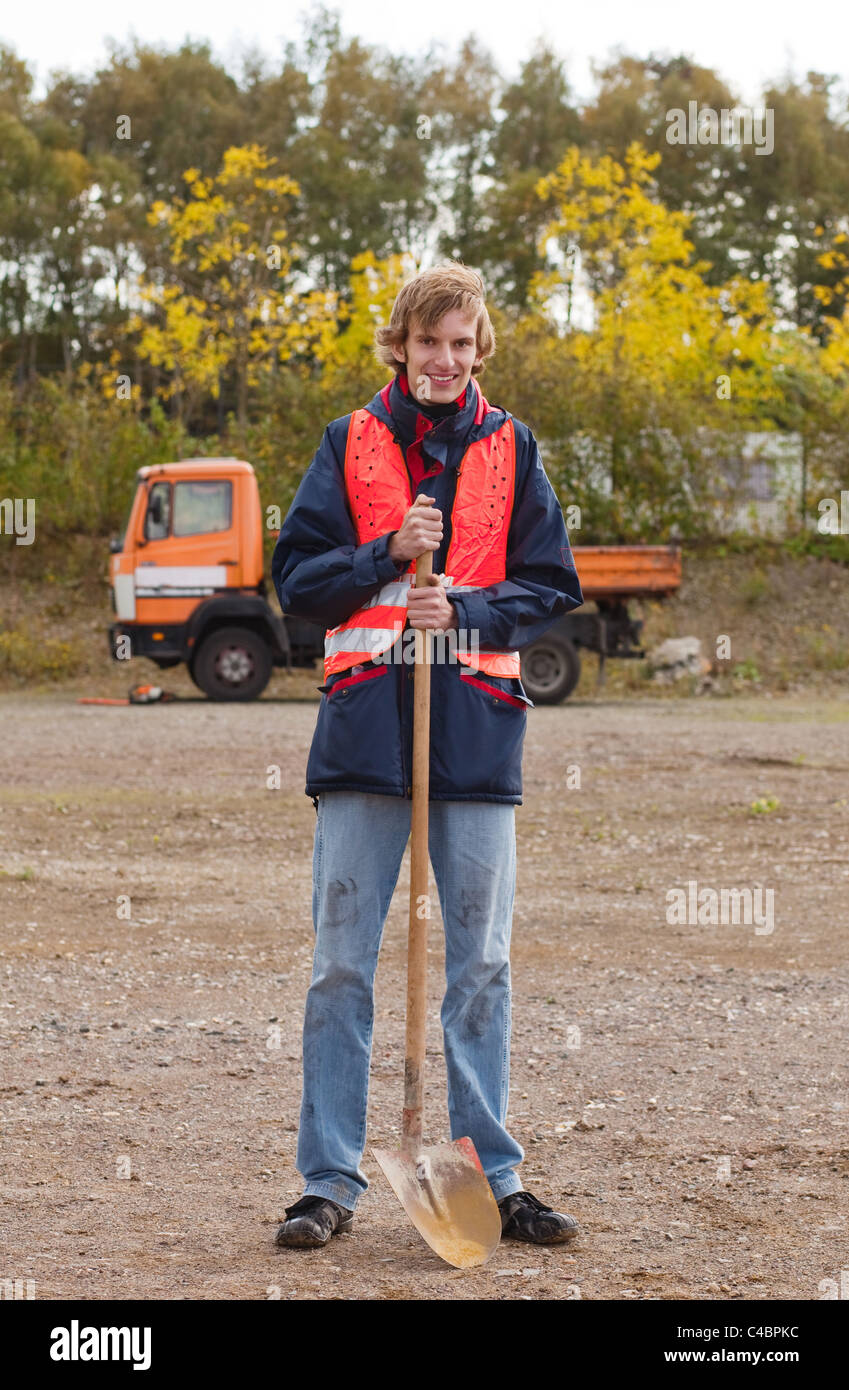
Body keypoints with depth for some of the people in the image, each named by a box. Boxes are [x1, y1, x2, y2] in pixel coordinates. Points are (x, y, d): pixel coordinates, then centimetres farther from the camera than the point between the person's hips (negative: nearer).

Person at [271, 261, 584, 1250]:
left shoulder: (508, 448, 9)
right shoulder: (351, 443, 7)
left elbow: (552, 584, 7)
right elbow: (296, 579, 4)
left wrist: (466, 609, -11)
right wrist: (390, 554, -12)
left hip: (476, 729, 1)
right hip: (366, 724, -1)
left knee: (481, 966, 6)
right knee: (341, 965, 0)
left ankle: (494, 1178, 15)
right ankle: (329, 1182, 7)